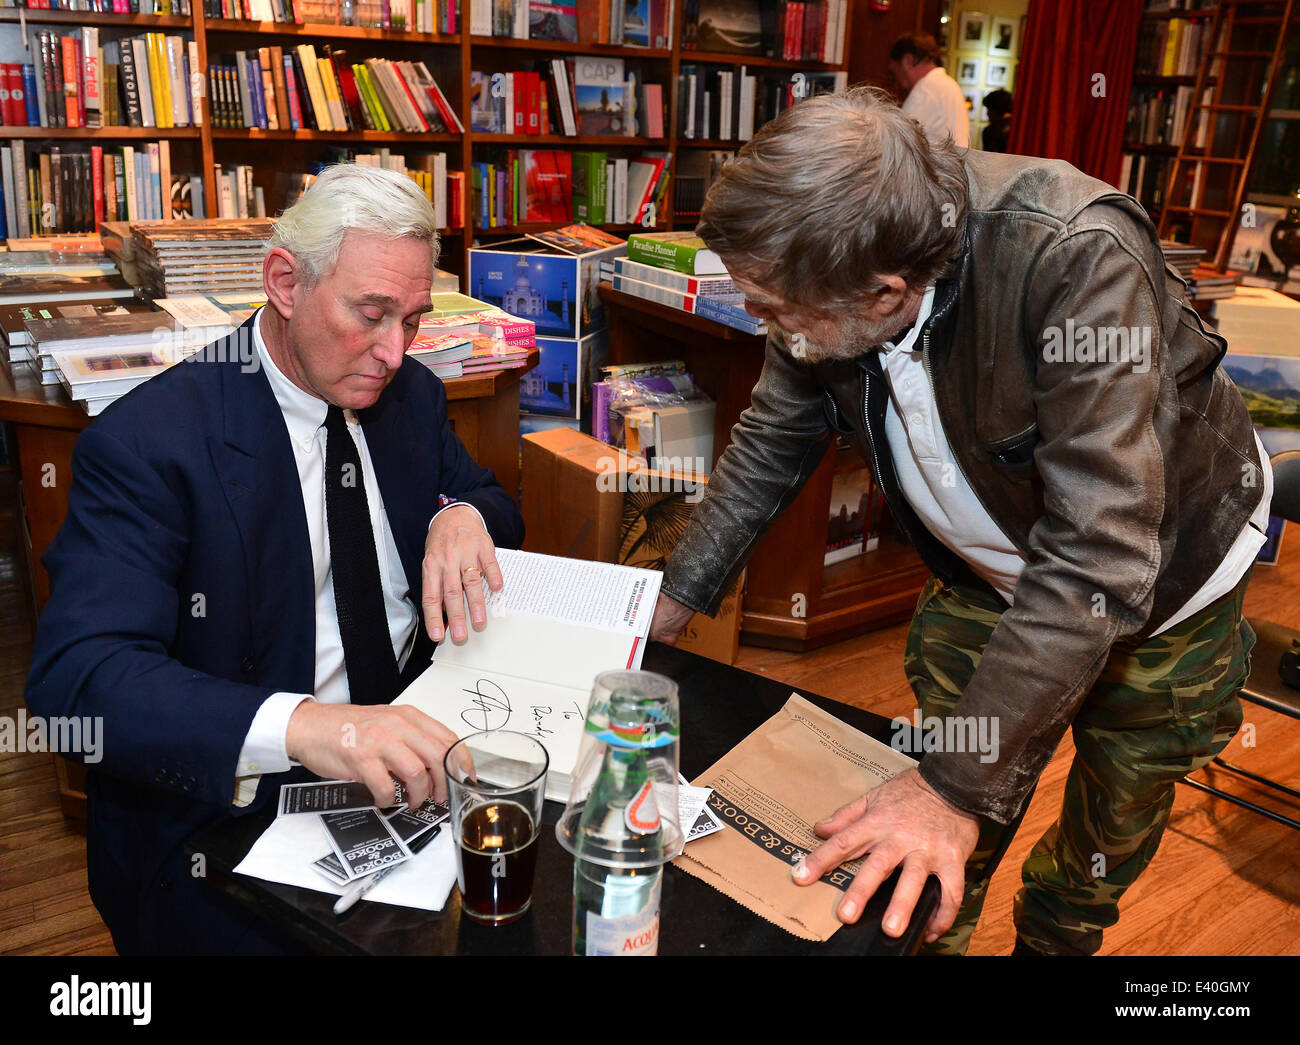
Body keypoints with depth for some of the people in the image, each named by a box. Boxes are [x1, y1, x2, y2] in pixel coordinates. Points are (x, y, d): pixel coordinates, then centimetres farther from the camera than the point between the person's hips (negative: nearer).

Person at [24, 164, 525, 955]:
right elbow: (75, 676, -27)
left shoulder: (411, 394, 4)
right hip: (228, 817, -5)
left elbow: (487, 500, 18)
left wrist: (464, 516, -9)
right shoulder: (147, 443, -17)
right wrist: (302, 727, -44)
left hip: (412, 754, 6)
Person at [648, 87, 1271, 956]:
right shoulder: (829, 273, -21)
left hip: (1164, 578, -3)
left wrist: (959, 784, -41)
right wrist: (670, 608, -7)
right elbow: (770, 449, -5)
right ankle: (935, 937, 36)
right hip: (988, 574, 4)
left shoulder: (1078, 262, -40)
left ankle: (1051, 940, 46)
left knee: (1105, 846, 17)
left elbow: (1098, 560, -41)